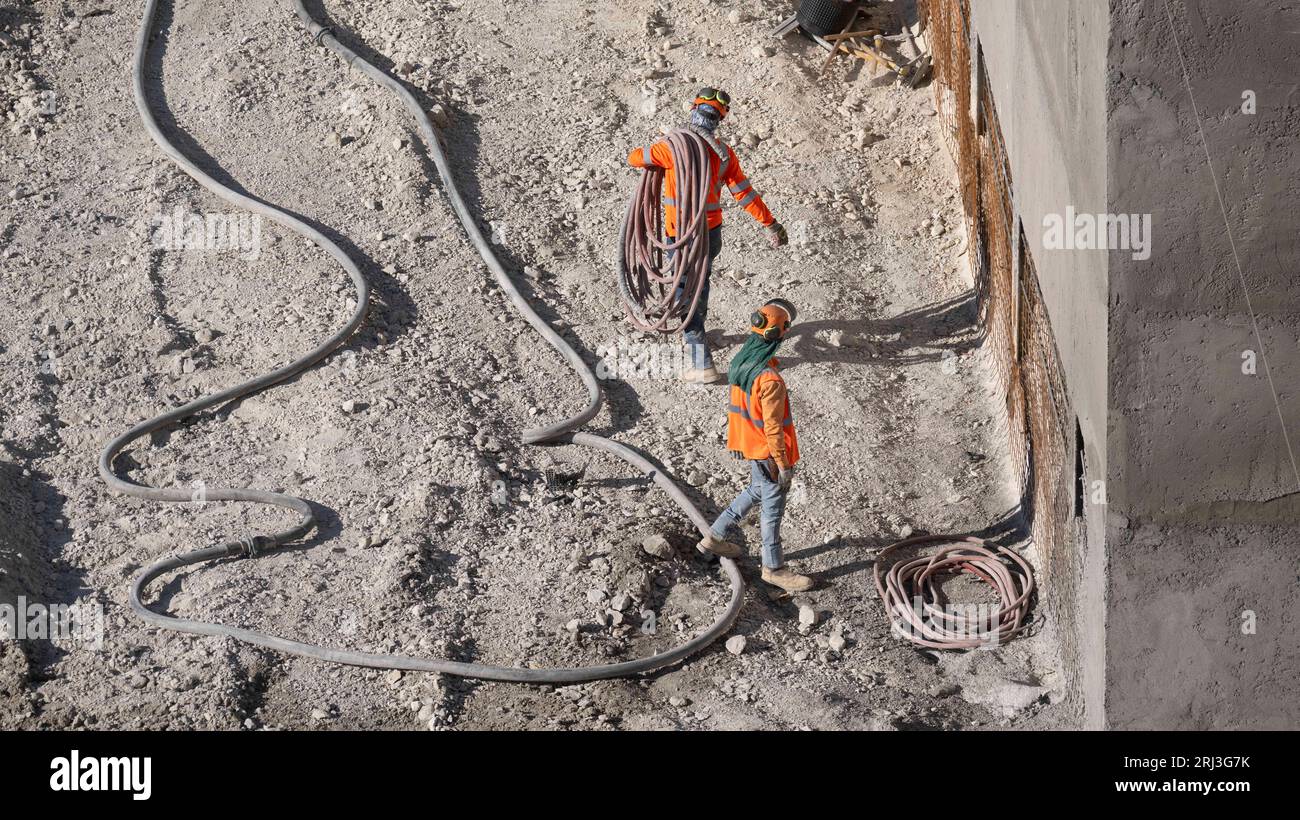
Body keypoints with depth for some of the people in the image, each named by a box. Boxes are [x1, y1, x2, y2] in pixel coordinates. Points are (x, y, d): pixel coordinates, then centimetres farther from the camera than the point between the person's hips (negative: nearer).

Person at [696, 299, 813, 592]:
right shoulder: (770, 380, -31)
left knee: (756, 491, 28)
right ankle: (774, 568, 22)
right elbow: (772, 427, -25)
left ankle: (715, 537, 37)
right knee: (772, 507, 7)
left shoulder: (740, 361, -5)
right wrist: (784, 465, -15)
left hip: (748, 443, 9)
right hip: (767, 452, -9)